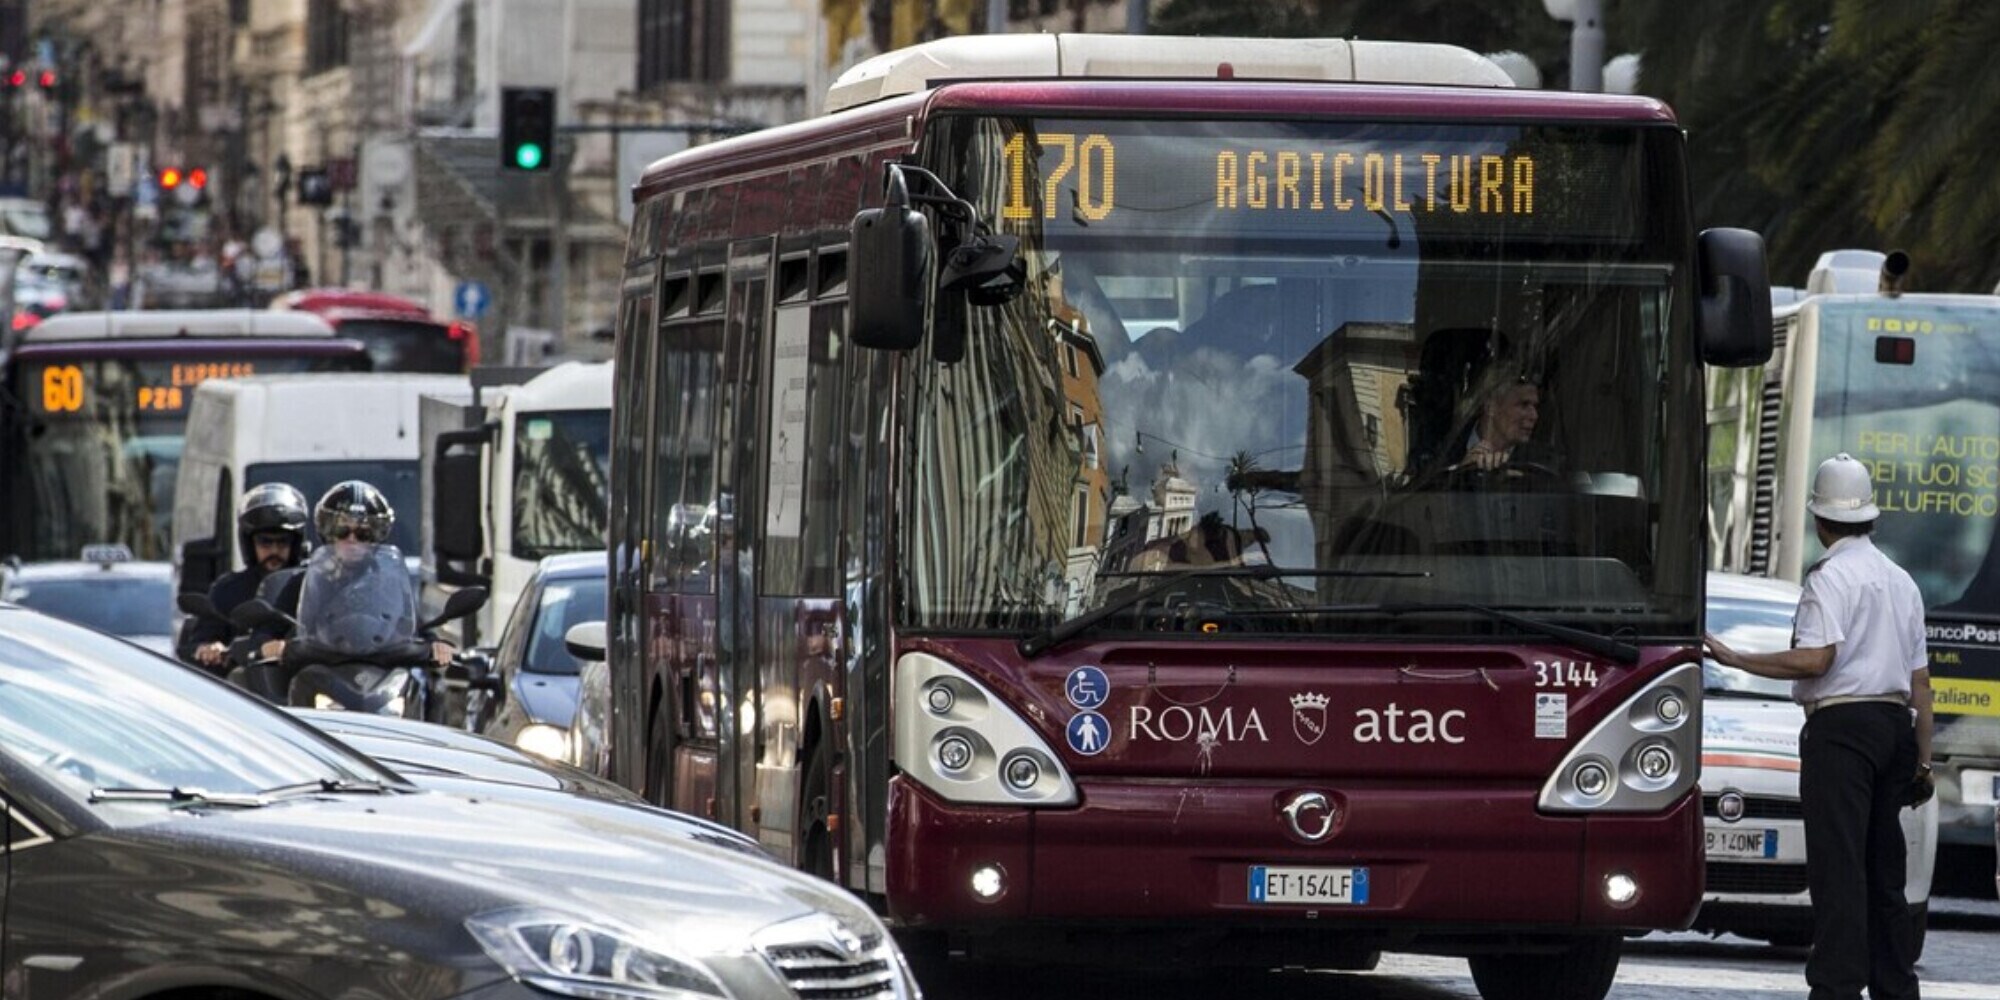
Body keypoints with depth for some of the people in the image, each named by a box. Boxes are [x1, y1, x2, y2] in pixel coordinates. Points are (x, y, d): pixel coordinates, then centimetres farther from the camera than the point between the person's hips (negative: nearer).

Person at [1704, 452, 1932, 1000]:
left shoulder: (1831, 577, -7)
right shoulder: (1902, 581, 19)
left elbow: (1816, 658, -19)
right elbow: (1920, 682, 18)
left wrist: (1735, 658, -14)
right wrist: (1922, 758, 20)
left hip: (1841, 727, -8)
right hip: (1895, 725, 8)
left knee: (1838, 867, -13)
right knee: (1883, 868, 13)